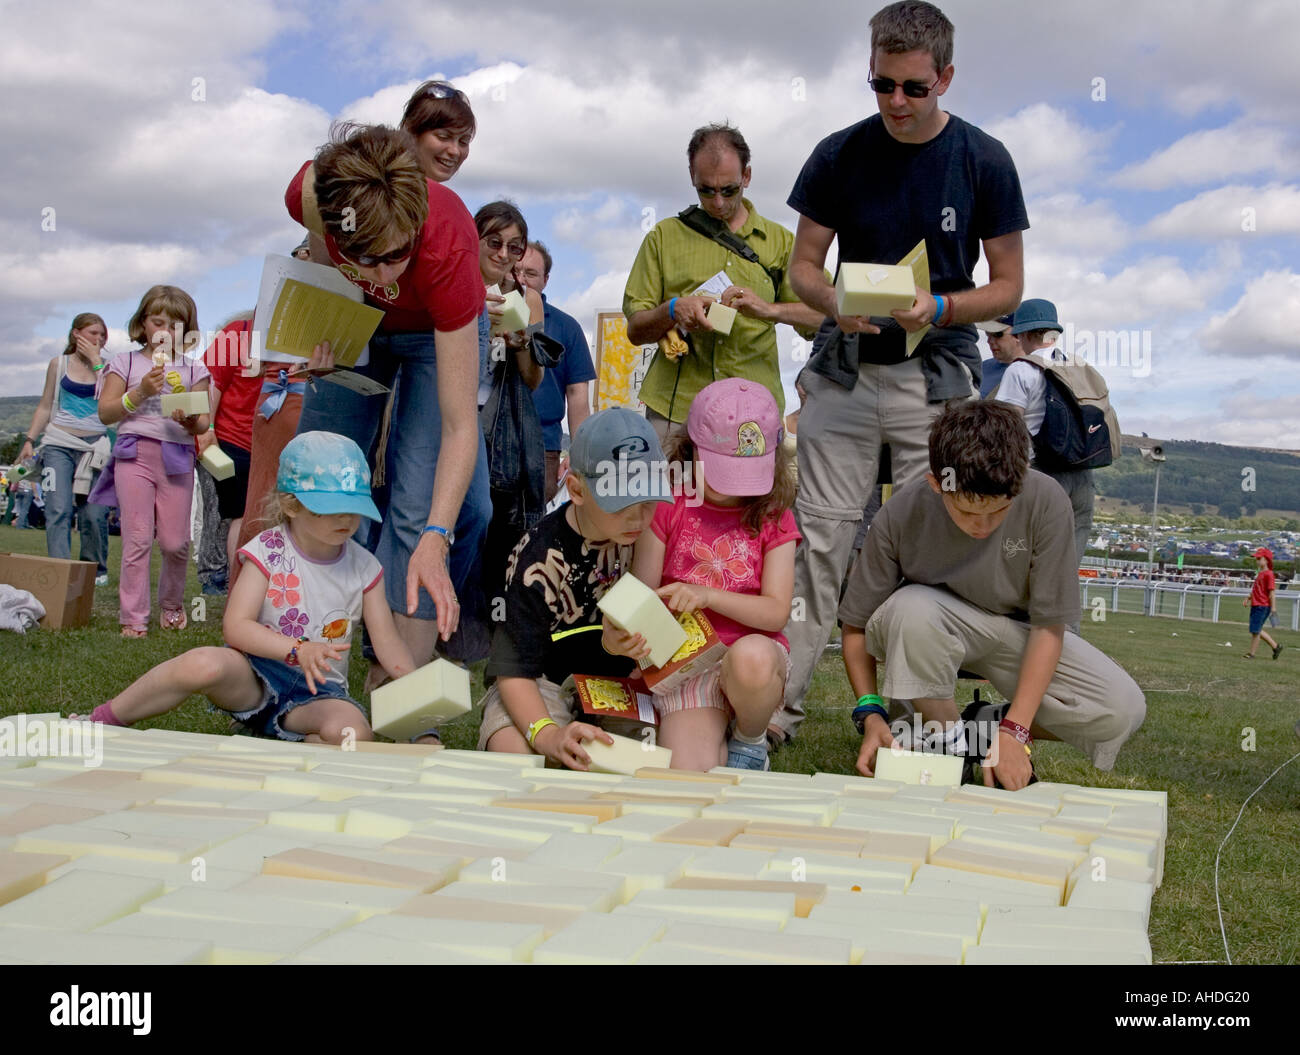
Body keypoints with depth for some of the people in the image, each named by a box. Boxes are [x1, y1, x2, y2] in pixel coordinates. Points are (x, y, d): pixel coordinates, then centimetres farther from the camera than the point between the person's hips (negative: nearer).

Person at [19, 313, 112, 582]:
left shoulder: (106, 366, 7)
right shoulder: (59, 364, 11)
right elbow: (45, 406, 15)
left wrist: (96, 361, -8)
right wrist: (29, 440, 8)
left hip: (95, 446, -1)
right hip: (59, 443, 1)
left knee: (93, 513, -4)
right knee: (59, 509, -12)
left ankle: (96, 570, 14)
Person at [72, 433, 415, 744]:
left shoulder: (364, 568, 2)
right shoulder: (269, 552, -5)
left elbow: (389, 645, 3)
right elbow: (236, 626, -15)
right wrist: (299, 649, -29)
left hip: (317, 692, 2)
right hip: (255, 673, -1)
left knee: (353, 733, -33)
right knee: (203, 664, -34)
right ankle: (101, 721, -13)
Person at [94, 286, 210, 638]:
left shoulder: (193, 369, 12)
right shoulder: (126, 362, 9)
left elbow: (203, 423, 8)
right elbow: (105, 413, 3)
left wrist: (190, 420, -15)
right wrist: (141, 392, -9)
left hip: (177, 457, 1)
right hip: (135, 453, -1)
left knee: (175, 541, 0)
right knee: (137, 538, -7)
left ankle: (172, 604, 25)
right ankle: (133, 617, 0)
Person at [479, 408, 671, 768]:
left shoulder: (643, 532, -6)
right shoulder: (539, 561, -22)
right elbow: (515, 671, -23)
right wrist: (547, 736, -41)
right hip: (543, 685, -3)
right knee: (515, 753, -36)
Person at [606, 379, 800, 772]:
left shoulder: (773, 516, 5)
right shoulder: (668, 508, 5)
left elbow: (776, 611, -5)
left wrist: (706, 595, -20)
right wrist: (618, 636, -23)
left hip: (756, 651, 1)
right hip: (684, 662, 0)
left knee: (751, 657, -39)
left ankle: (751, 741, -6)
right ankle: (716, 739, 10)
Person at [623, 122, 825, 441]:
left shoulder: (779, 241, 15)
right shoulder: (664, 236, 13)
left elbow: (820, 317, 1)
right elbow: (635, 330, 9)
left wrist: (769, 309, -16)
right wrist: (673, 309, -10)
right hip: (674, 406, 0)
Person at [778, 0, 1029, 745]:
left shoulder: (985, 162, -2)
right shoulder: (840, 155, 2)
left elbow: (1008, 286, 2)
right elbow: (803, 264, 7)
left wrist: (939, 308, -17)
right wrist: (836, 304, -16)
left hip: (938, 373, -1)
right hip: (847, 367, 1)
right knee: (821, 534, -3)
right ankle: (781, 702, 1)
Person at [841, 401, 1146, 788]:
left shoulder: (1046, 502, -26)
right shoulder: (900, 516, -25)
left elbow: (1048, 626, -18)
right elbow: (856, 625, -14)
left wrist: (1013, 730, -24)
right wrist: (871, 713, -27)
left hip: (1013, 630, 1)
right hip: (932, 623, -1)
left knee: (1123, 709, -20)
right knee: (911, 610, -38)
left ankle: (989, 727, 3)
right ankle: (951, 742, -13)